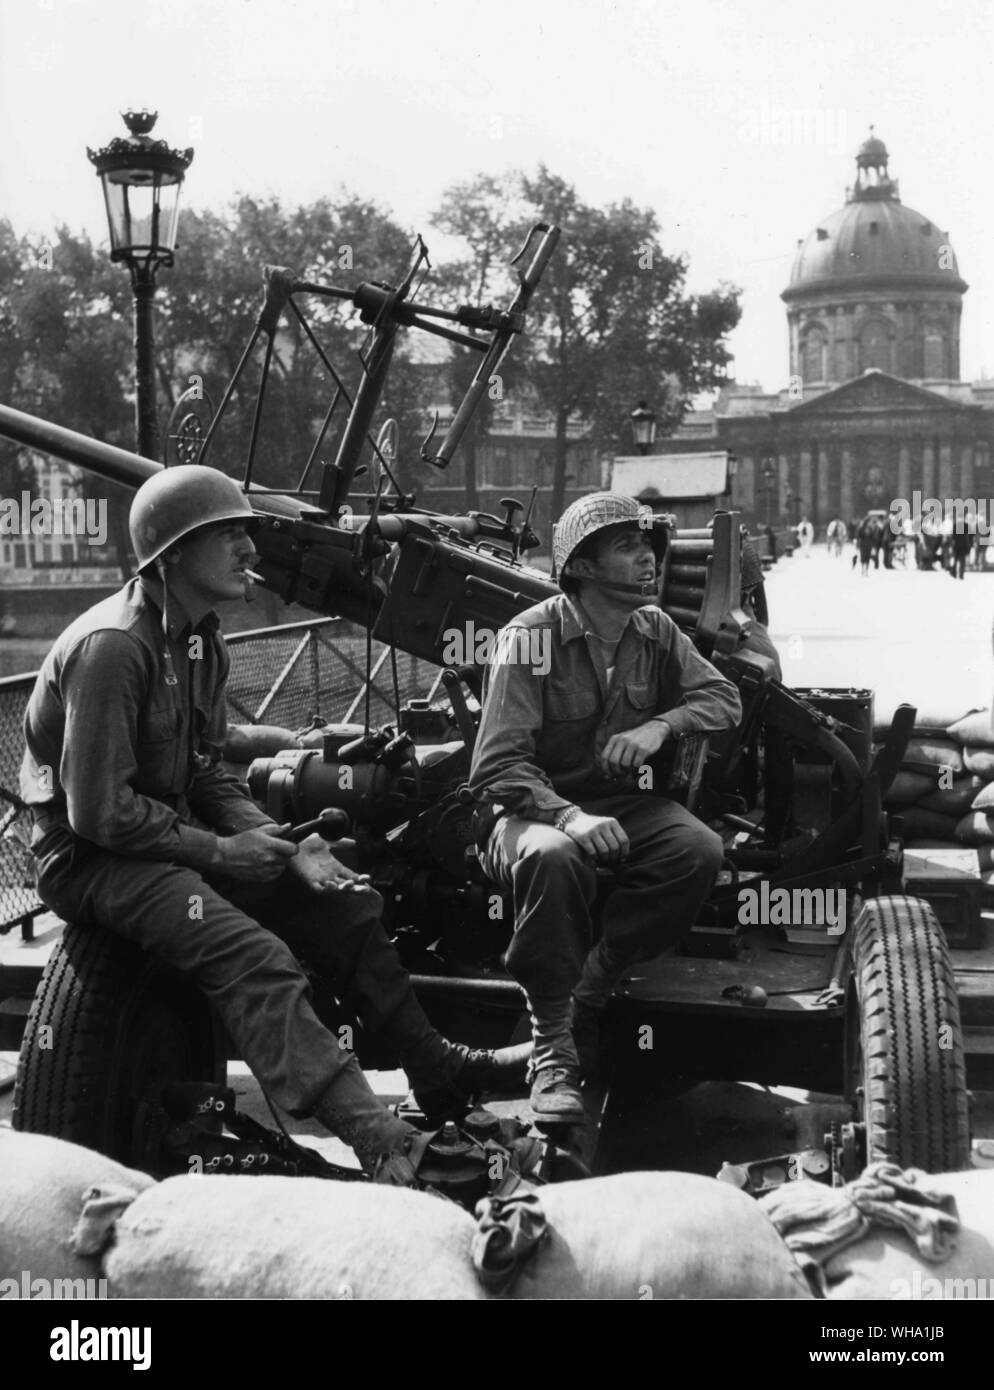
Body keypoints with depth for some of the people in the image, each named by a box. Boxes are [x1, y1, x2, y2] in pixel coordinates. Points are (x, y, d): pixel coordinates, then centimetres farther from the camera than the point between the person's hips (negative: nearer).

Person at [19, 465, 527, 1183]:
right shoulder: (112, 646, -22)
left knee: (345, 902, 7)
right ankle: (381, 1146, -40)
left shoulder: (202, 644, 9)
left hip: (174, 833, 10)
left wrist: (282, 844, -3)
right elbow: (98, 811, -24)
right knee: (253, 956, -29)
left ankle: (437, 1068, 17)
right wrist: (219, 851, -17)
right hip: (94, 856, -10)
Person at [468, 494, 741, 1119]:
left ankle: (591, 994, -12)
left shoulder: (655, 631, 4)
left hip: (624, 803, 5)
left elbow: (725, 698, 3)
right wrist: (568, 814, -37)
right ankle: (552, 1043, -26)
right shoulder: (532, 637, -15)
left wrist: (659, 727, -18)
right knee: (553, 855, -40)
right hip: (535, 806, -5)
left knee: (700, 850, -25)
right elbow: (498, 766, -20)